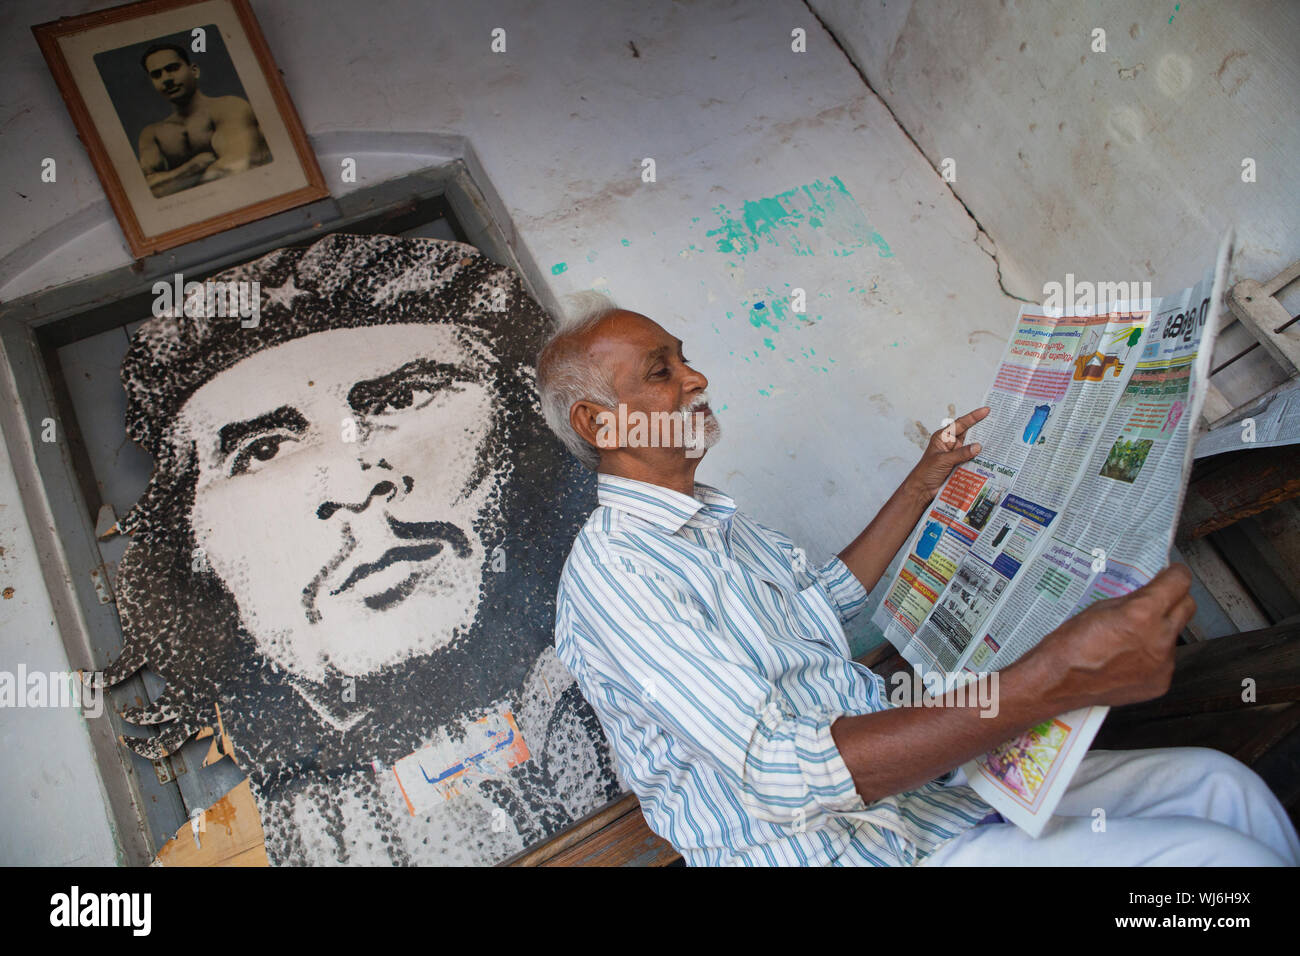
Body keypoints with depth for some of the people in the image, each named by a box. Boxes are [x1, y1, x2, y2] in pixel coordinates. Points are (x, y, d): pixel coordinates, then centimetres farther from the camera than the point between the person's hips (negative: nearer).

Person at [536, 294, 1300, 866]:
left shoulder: (711, 517, 11)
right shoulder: (612, 571, -21)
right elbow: (784, 774, -31)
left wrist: (924, 485, 20)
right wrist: (1057, 678, -35)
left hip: (924, 780, 9)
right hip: (850, 843, -8)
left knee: (1216, 782, 4)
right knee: (1220, 853, -16)